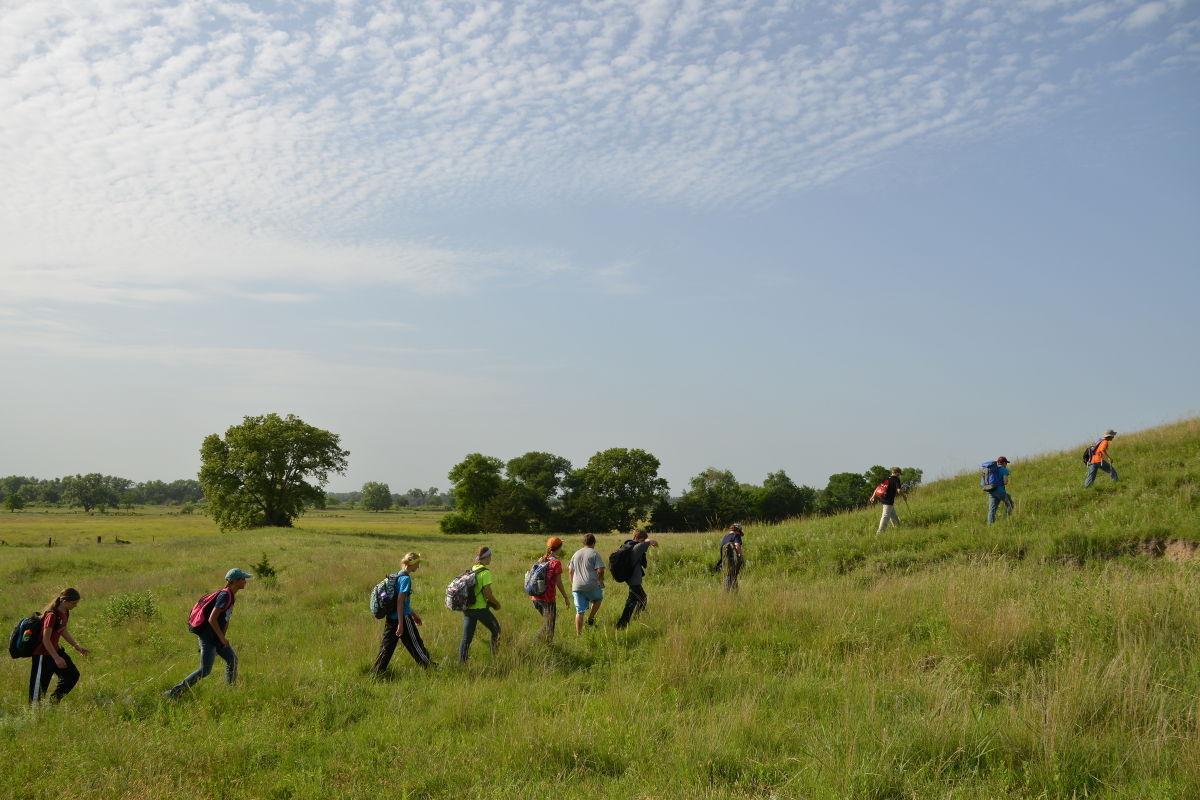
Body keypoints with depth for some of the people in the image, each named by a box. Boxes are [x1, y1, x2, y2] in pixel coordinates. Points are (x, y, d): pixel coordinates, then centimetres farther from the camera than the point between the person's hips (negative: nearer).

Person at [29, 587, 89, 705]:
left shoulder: (65, 613, 1)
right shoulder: (52, 615, -26)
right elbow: (46, 640, -24)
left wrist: (77, 646, 13)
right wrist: (56, 658, -25)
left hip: (55, 650, 9)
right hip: (43, 654, -9)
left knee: (73, 675, 9)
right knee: (40, 686, -1)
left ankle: (54, 701, 22)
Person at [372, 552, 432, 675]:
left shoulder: (397, 576, 12)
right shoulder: (406, 578, -16)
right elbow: (400, 602, -22)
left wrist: (413, 614, 31)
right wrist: (401, 624, -23)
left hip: (391, 618, 8)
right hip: (403, 618, -8)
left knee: (387, 645, 9)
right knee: (416, 644, 7)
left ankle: (376, 671, 8)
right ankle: (429, 667, 21)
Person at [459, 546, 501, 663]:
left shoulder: (471, 570, 8)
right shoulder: (485, 572, -14)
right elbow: (487, 593, -18)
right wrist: (497, 603, 0)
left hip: (467, 608, 6)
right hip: (480, 608, -6)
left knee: (466, 637, 8)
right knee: (496, 629, 16)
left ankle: (461, 661, 3)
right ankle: (495, 656, 21)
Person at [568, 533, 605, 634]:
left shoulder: (576, 554, 15)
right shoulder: (594, 554, -3)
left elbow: (571, 571, 18)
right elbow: (600, 570, -10)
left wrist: (573, 584, 28)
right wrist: (601, 581, 7)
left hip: (577, 587, 4)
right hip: (592, 586, -4)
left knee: (579, 611, 7)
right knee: (598, 598, 26)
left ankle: (578, 634, 7)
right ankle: (591, 617, 13)